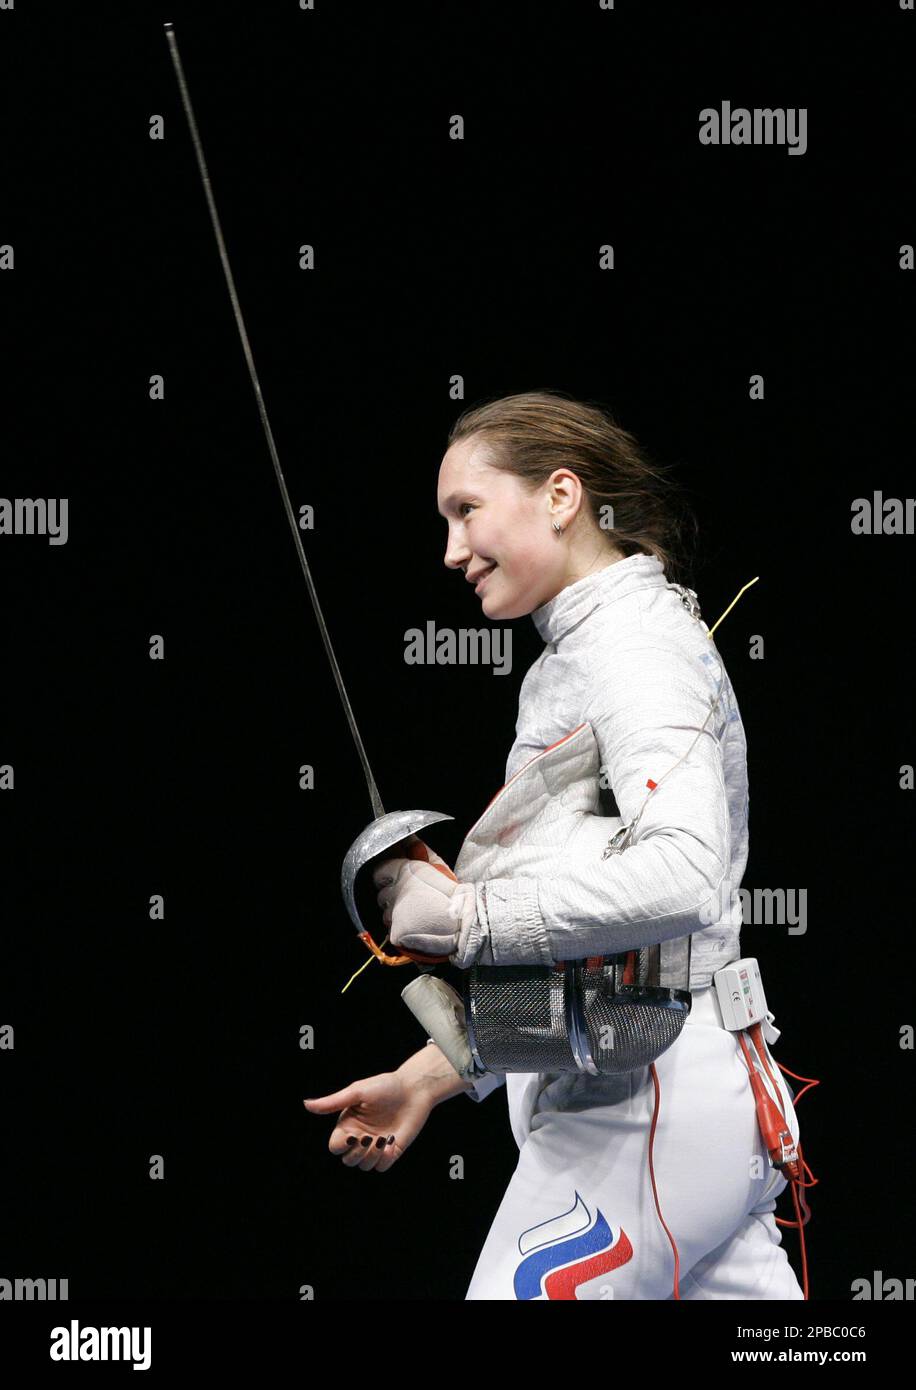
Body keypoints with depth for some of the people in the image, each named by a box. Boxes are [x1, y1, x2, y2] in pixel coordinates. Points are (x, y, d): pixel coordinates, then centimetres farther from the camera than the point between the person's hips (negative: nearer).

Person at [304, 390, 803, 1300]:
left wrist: (467, 917, -22)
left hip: (642, 1108, -10)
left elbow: (682, 875, -29)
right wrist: (432, 1076, 20)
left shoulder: (634, 643, -11)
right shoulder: (576, 660, 20)